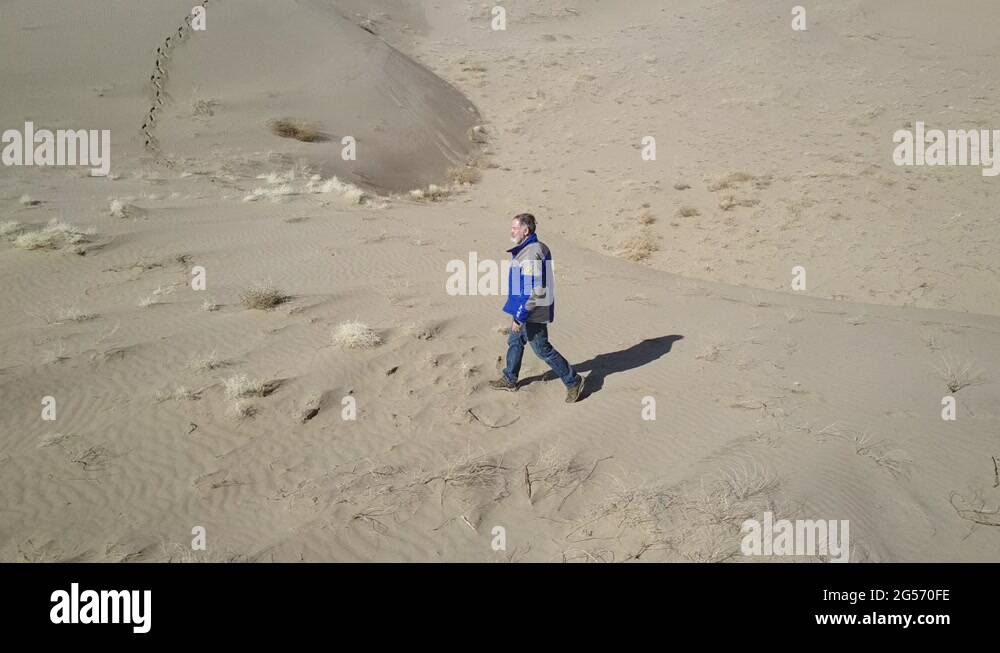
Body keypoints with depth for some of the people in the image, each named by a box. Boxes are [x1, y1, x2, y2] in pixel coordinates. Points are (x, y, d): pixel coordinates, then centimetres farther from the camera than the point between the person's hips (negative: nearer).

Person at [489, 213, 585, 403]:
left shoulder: (533, 254, -26)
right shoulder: (527, 249, 7)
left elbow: (534, 290, -28)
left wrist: (520, 317, -24)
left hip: (531, 314, -10)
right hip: (523, 310, 10)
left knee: (543, 350, 1)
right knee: (514, 343, 21)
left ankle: (573, 381, 13)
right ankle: (509, 380, 38)